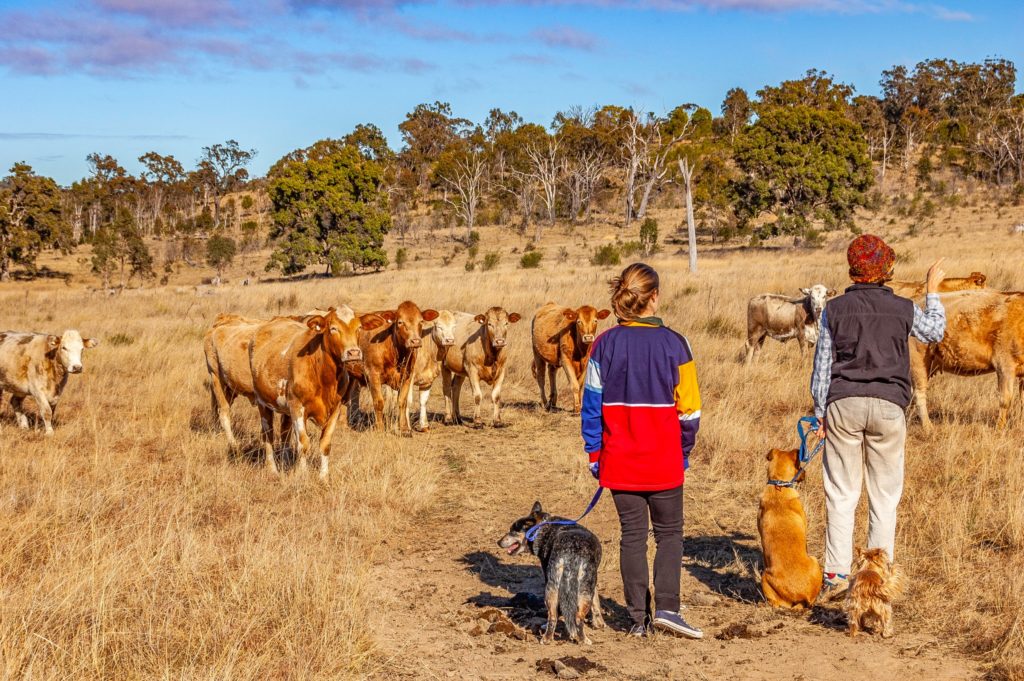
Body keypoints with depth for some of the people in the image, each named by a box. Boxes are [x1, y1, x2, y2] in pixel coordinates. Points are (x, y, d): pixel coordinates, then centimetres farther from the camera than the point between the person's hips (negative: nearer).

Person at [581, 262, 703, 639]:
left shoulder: (604, 344, -4)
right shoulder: (673, 344, -9)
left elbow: (592, 404, -2)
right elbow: (689, 409, -4)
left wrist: (594, 454, 7)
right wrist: (684, 450, 10)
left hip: (619, 462, 2)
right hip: (664, 462, -2)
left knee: (632, 535, 11)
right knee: (669, 533, 12)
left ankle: (639, 618, 12)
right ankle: (667, 607, -3)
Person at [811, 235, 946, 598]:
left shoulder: (834, 309, 1)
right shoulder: (903, 309, 1)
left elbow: (822, 365, 2)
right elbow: (935, 331, 22)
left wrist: (820, 413, 9)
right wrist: (932, 290, 35)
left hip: (843, 405, 0)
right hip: (888, 405, 0)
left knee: (841, 493, 6)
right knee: (885, 496, 7)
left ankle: (836, 573, 4)